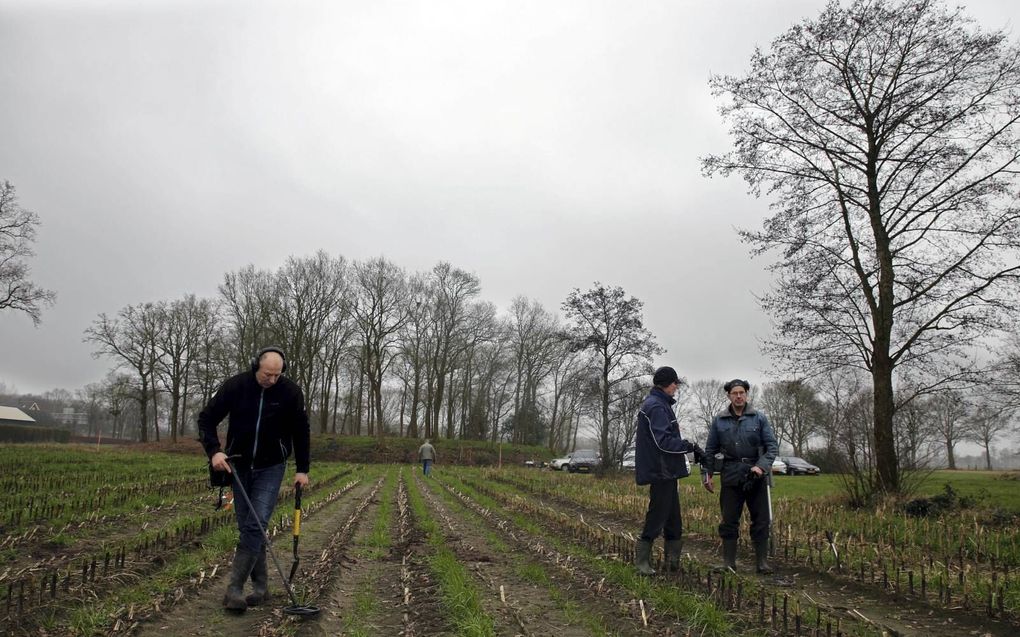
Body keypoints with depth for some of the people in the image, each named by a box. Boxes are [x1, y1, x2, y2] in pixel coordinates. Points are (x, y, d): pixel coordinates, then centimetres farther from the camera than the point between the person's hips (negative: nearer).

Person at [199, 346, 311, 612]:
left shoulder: (291, 391, -12)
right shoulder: (235, 386, -11)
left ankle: (234, 588, -7)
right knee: (246, 527, 5)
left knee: (255, 526, -13)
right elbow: (206, 418, -4)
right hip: (240, 466, 2)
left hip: (271, 468, -2)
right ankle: (261, 587, 15)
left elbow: (301, 431, -1)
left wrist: (302, 469, 0)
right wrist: (214, 450, -18)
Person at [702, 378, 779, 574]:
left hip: (757, 477, 0)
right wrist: (706, 474, 4)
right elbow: (710, 450, 9)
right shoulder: (719, 421, 4)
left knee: (761, 521, 5)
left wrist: (761, 466, -17)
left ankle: (762, 562, 16)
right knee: (729, 521, 5)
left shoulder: (759, 418, 1)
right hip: (731, 477, 1)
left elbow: (772, 446, -2)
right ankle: (728, 562, 14)